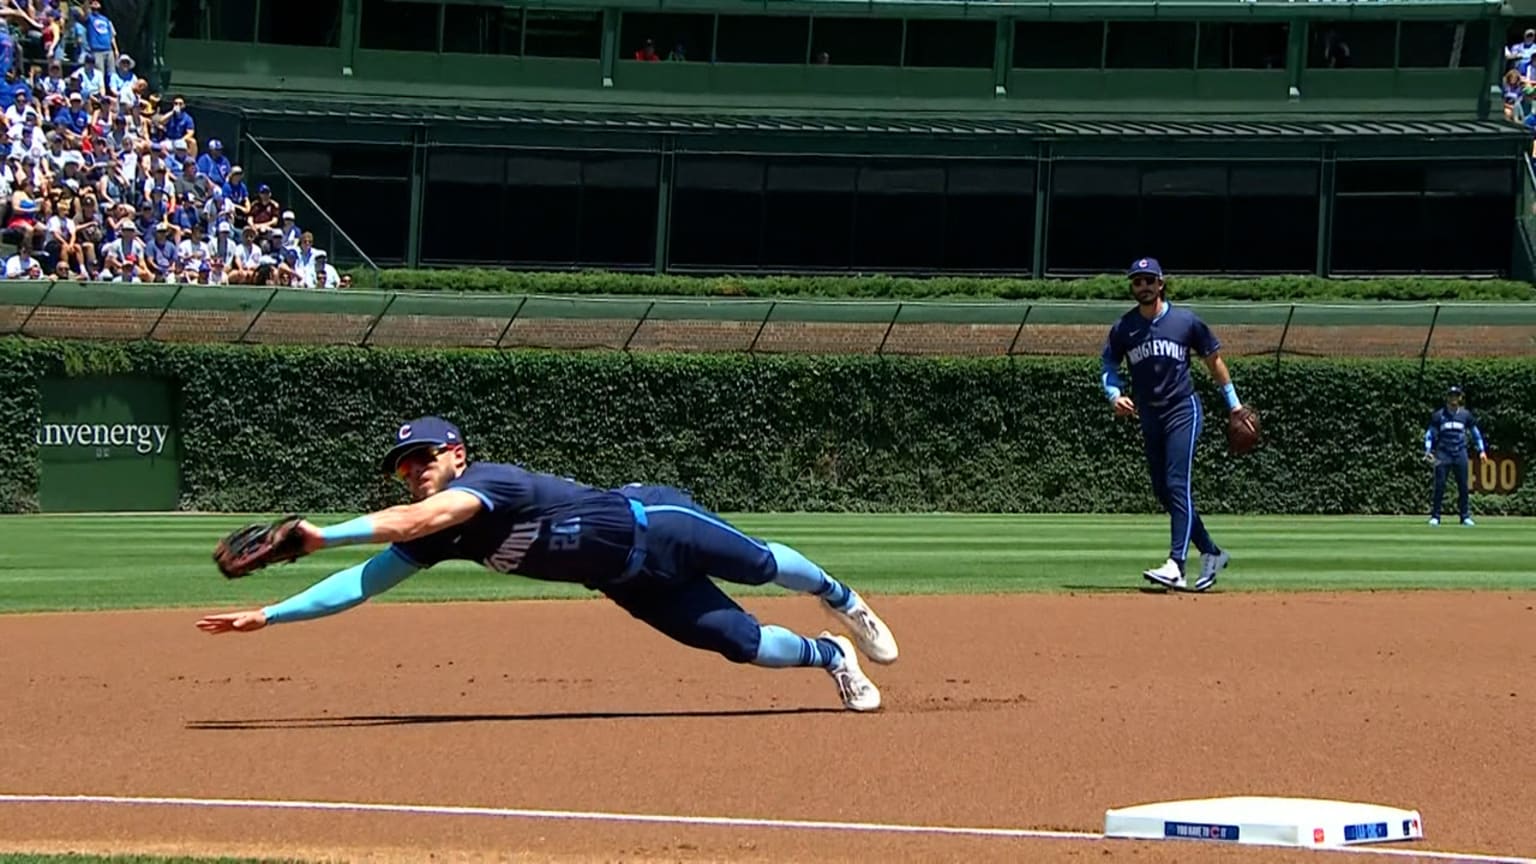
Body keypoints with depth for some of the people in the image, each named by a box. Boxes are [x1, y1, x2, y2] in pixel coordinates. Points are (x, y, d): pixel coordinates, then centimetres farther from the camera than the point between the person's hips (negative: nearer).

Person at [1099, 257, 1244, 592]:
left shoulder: (1186, 321, -4)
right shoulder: (1123, 328, 2)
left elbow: (1213, 359, 7)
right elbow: (1109, 368, 10)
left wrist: (1234, 404, 9)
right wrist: (1115, 396, -11)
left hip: (1182, 410, -5)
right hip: (1149, 414, 5)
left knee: (1177, 485, -16)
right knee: (1163, 490, 9)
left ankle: (1176, 565, -24)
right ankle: (1211, 552, 24)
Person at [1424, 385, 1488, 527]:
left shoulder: (1466, 415, 8)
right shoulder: (1438, 415, 3)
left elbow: (1475, 432, 17)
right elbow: (1429, 434, 5)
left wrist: (1481, 450, 10)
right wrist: (1428, 450, -8)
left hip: (1460, 453, 2)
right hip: (1443, 454, -2)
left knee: (1463, 486, 3)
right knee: (1439, 485, -6)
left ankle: (1466, 516, 10)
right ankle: (1435, 516, -1)